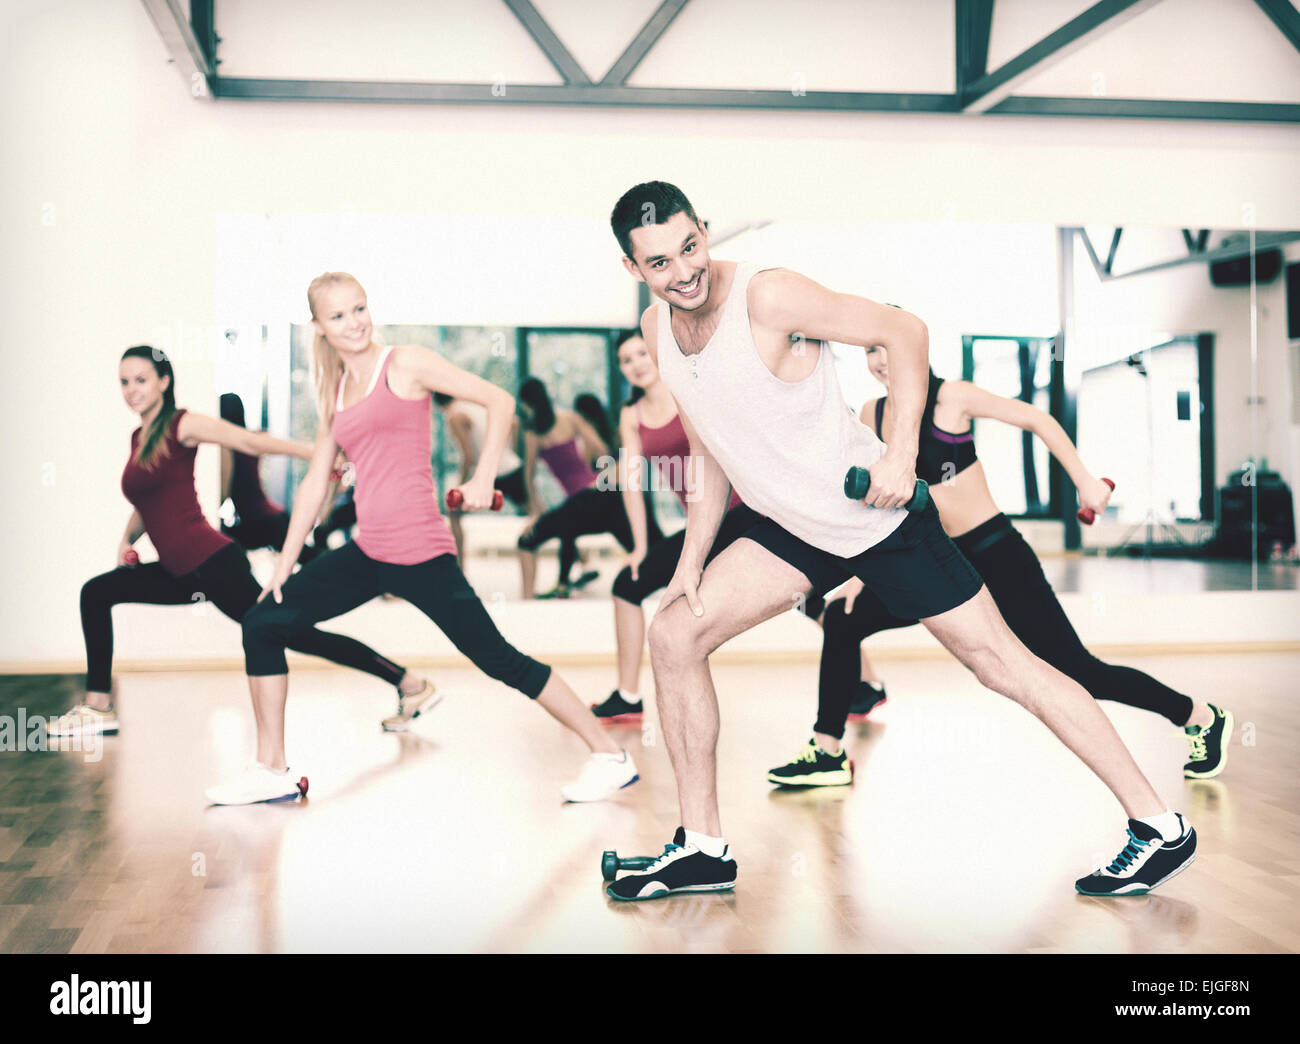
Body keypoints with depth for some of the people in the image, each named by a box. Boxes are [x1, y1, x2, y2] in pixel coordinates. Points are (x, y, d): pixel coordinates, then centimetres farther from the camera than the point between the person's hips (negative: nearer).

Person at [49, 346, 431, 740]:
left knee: (289, 633, -10)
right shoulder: (138, 437, 17)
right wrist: (127, 539, 12)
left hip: (210, 563, -8)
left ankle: (409, 683, -7)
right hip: (180, 573, 8)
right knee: (96, 593, 13)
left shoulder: (181, 425, -6)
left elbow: (251, 441, -16)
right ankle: (98, 707, 18)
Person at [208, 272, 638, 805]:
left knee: (500, 660, -5)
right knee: (262, 624, 4)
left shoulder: (406, 365, -3)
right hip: (367, 554, 7)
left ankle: (610, 757, 7)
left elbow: (500, 400, -7)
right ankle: (271, 771, 15)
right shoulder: (335, 393, 15)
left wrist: (483, 477, -15)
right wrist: (285, 561, 15)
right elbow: (315, 482, 19)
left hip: (420, 554, -7)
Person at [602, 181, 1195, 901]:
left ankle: (1162, 828, 7)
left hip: (879, 518, -7)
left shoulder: (768, 297, -22)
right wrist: (691, 563, 7)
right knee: (674, 636, -1)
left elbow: (905, 331, -17)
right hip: (794, 529, 7)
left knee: (1000, 661, -4)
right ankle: (702, 850, 10)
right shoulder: (656, 330, 0)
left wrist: (902, 452, -26)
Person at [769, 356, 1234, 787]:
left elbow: (1037, 420, -5)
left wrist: (1084, 480, -9)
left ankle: (1201, 717, 15)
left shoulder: (950, 396, -11)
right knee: (843, 619, 1)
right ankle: (828, 752, 12)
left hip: (996, 556, -6)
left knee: (1076, 670, -5)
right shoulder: (873, 414, 5)